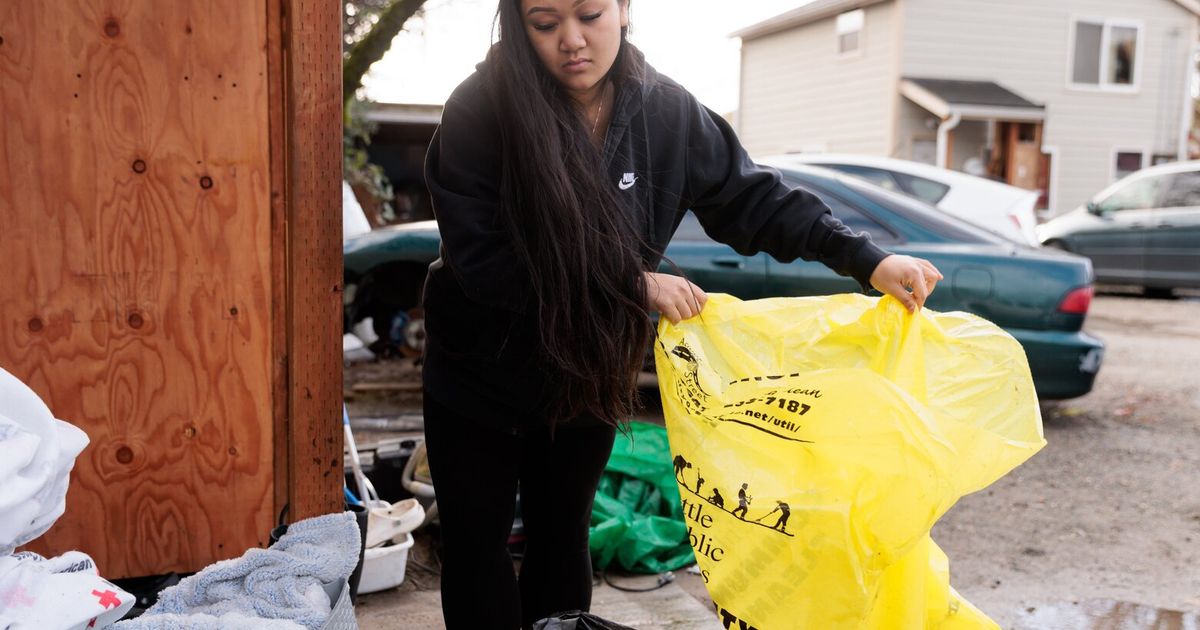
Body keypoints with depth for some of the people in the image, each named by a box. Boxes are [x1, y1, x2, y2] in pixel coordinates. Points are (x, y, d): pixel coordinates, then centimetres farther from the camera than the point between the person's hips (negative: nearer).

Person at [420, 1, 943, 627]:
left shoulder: (665, 111, -12)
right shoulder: (479, 112, -23)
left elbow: (751, 196, -5)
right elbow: (480, 261, -27)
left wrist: (866, 259, -18)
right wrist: (632, 284, -29)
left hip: (588, 378, 3)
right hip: (480, 376, -2)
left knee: (562, 536, 16)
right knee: (477, 544, 8)